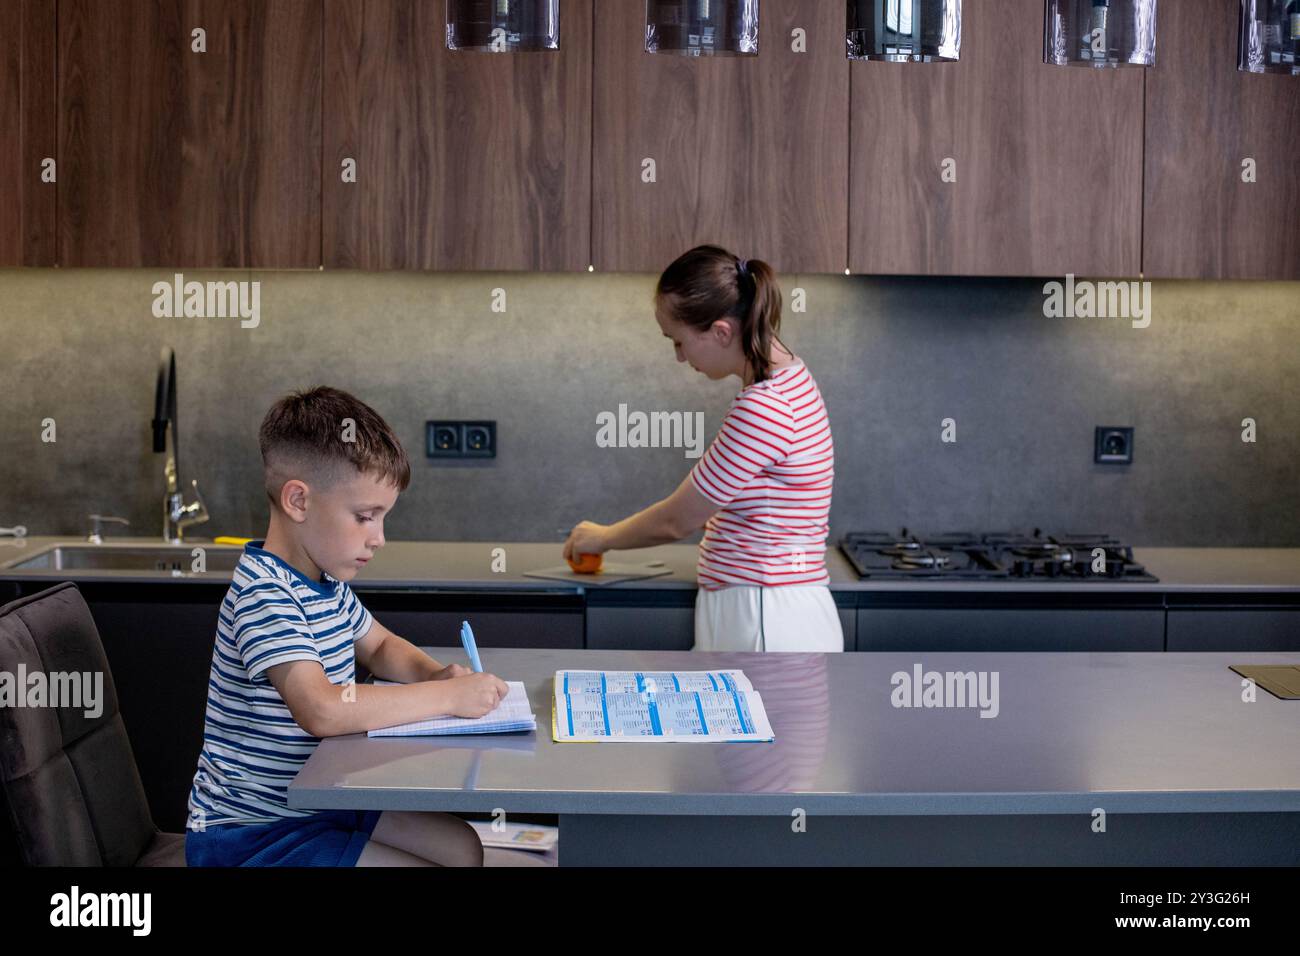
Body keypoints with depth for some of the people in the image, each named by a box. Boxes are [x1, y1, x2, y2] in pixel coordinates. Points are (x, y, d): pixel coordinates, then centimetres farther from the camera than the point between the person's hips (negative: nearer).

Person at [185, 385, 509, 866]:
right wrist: (447, 696, -28)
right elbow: (322, 710, -37)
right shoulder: (264, 594, -25)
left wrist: (434, 675, 0)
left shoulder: (326, 580, 6)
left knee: (463, 848, 12)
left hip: (314, 799, 10)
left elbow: (380, 646, 23)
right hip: (249, 835, -10)